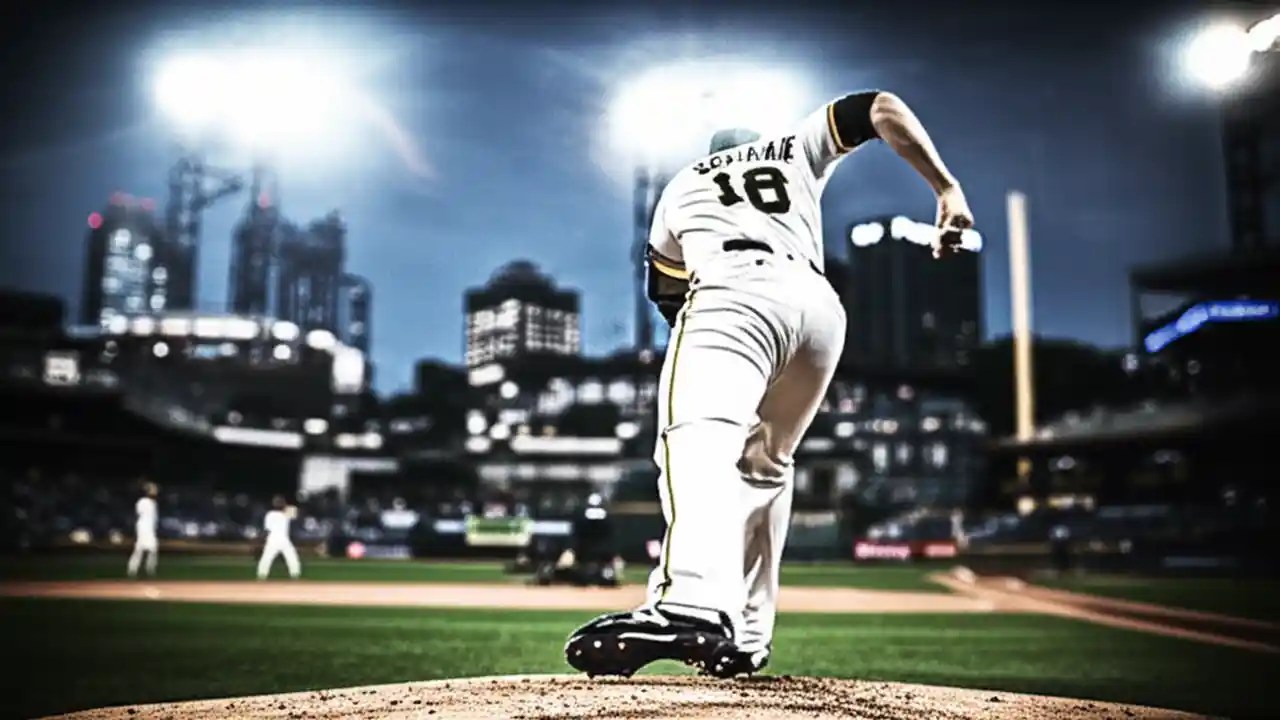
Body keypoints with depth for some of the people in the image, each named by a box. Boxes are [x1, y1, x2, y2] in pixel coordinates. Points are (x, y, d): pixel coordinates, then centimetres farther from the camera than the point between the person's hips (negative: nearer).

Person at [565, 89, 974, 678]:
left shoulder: (681, 185, 35)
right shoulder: (796, 149, 36)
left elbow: (668, 296, 35)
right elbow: (880, 107, 22)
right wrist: (947, 189, 15)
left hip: (733, 290, -3)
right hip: (822, 304, 4)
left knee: (698, 439, -26)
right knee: (764, 467, 20)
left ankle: (692, 605, -54)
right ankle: (744, 636, 14)